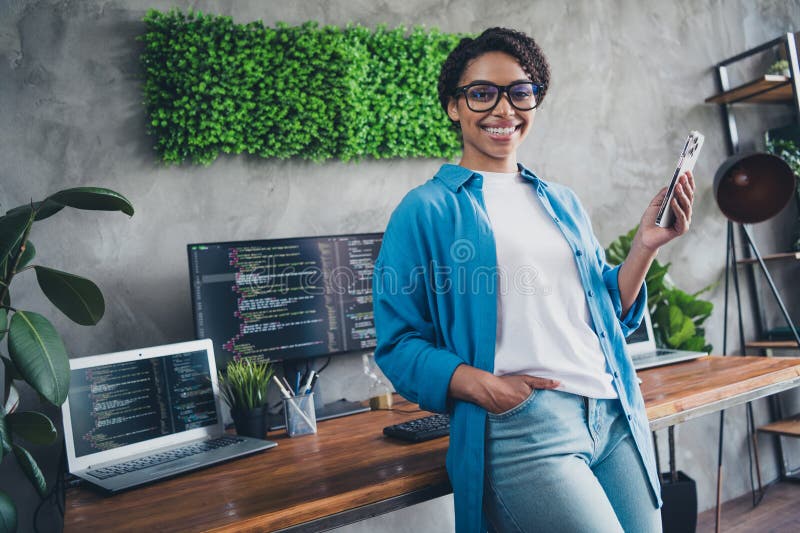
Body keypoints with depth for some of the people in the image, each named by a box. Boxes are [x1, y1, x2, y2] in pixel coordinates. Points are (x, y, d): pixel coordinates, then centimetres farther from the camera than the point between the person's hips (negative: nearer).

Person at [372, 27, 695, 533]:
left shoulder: (563, 203, 15)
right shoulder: (426, 211, -2)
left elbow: (605, 314, 18)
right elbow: (399, 343, -5)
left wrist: (645, 246, 3)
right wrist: (481, 386, -20)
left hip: (616, 417, 6)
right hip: (521, 428, -6)